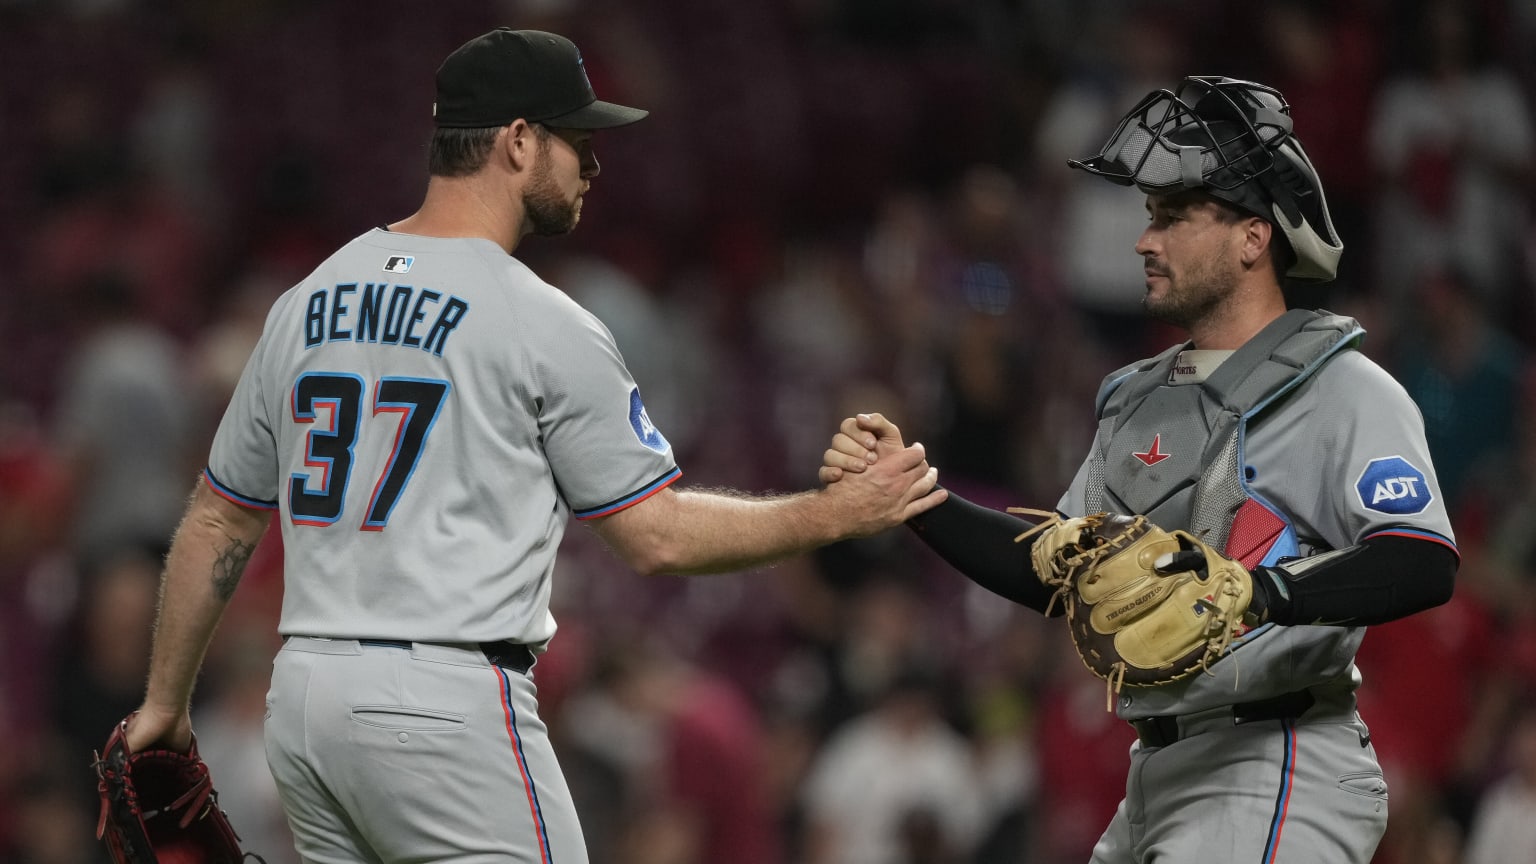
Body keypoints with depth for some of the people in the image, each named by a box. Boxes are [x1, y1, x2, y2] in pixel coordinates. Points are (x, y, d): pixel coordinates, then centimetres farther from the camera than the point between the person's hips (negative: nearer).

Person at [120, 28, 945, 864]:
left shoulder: (306, 303, 11)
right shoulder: (543, 324, -8)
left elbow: (216, 522, 17)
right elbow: (657, 537, -5)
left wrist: (164, 700, 26)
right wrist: (843, 512, 5)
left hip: (301, 699, 7)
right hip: (448, 700, -7)